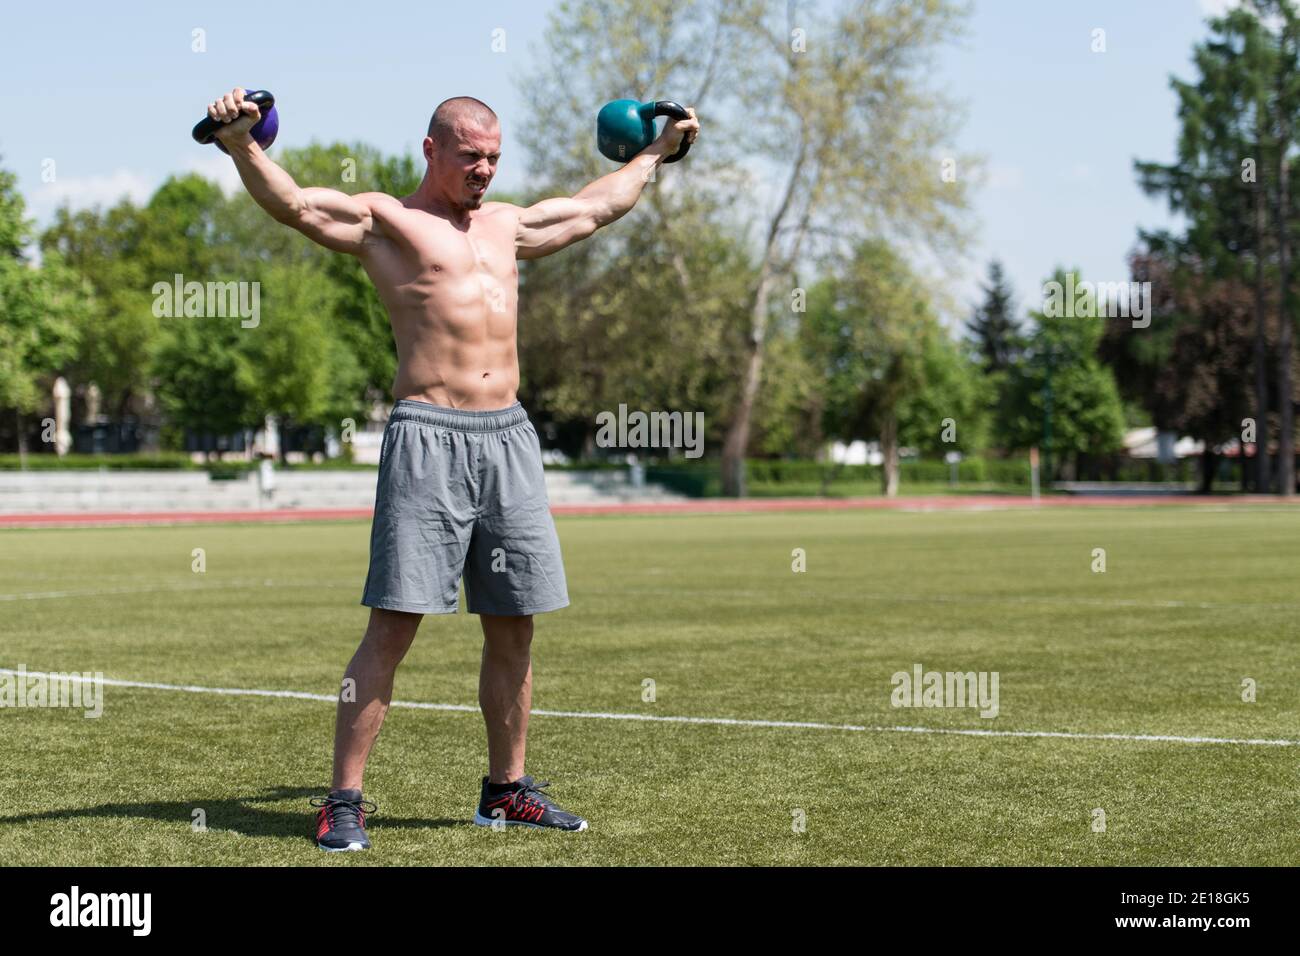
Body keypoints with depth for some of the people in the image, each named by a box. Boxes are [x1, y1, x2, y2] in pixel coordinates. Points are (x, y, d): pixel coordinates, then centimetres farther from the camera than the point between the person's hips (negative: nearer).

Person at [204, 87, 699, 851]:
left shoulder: (508, 224, 22)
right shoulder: (384, 220, 4)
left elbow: (598, 207, 37)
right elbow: (291, 203, -12)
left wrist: (656, 152, 46)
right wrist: (241, 142, -28)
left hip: (509, 437, 6)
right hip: (428, 436, -6)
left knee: (513, 626, 9)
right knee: (393, 625, -9)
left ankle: (507, 789, 22)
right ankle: (345, 801, -3)